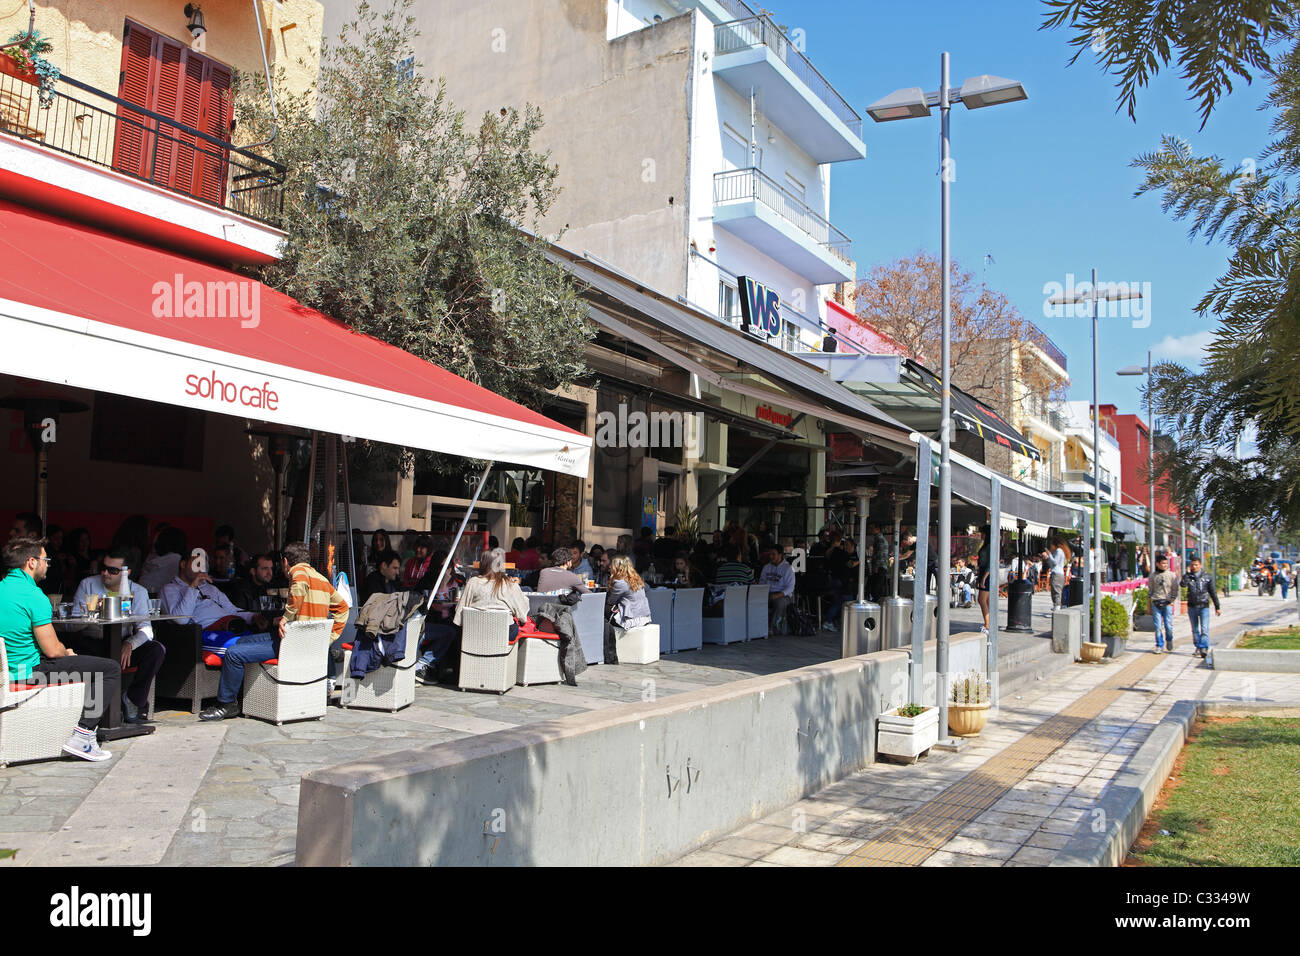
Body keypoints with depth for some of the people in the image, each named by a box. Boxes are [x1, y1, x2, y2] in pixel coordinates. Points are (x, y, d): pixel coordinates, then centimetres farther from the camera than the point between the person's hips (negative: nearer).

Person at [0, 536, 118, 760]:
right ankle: (81, 735, -11)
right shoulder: (34, 596, -21)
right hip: (29, 672, -10)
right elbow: (52, 650, -20)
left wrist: (64, 652, 17)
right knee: (111, 669, -6)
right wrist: (67, 653, 3)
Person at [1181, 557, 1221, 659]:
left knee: (1204, 629, -12)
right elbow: (1183, 584, -17)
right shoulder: (1188, 576, 5)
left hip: (1204, 606, -3)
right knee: (1195, 629, 11)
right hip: (1191, 606, 3)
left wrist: (1217, 607, 6)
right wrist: (1188, 573, -15)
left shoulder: (1207, 576, 2)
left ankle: (1204, 648, -15)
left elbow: (1213, 592, 6)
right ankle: (1198, 646, 22)